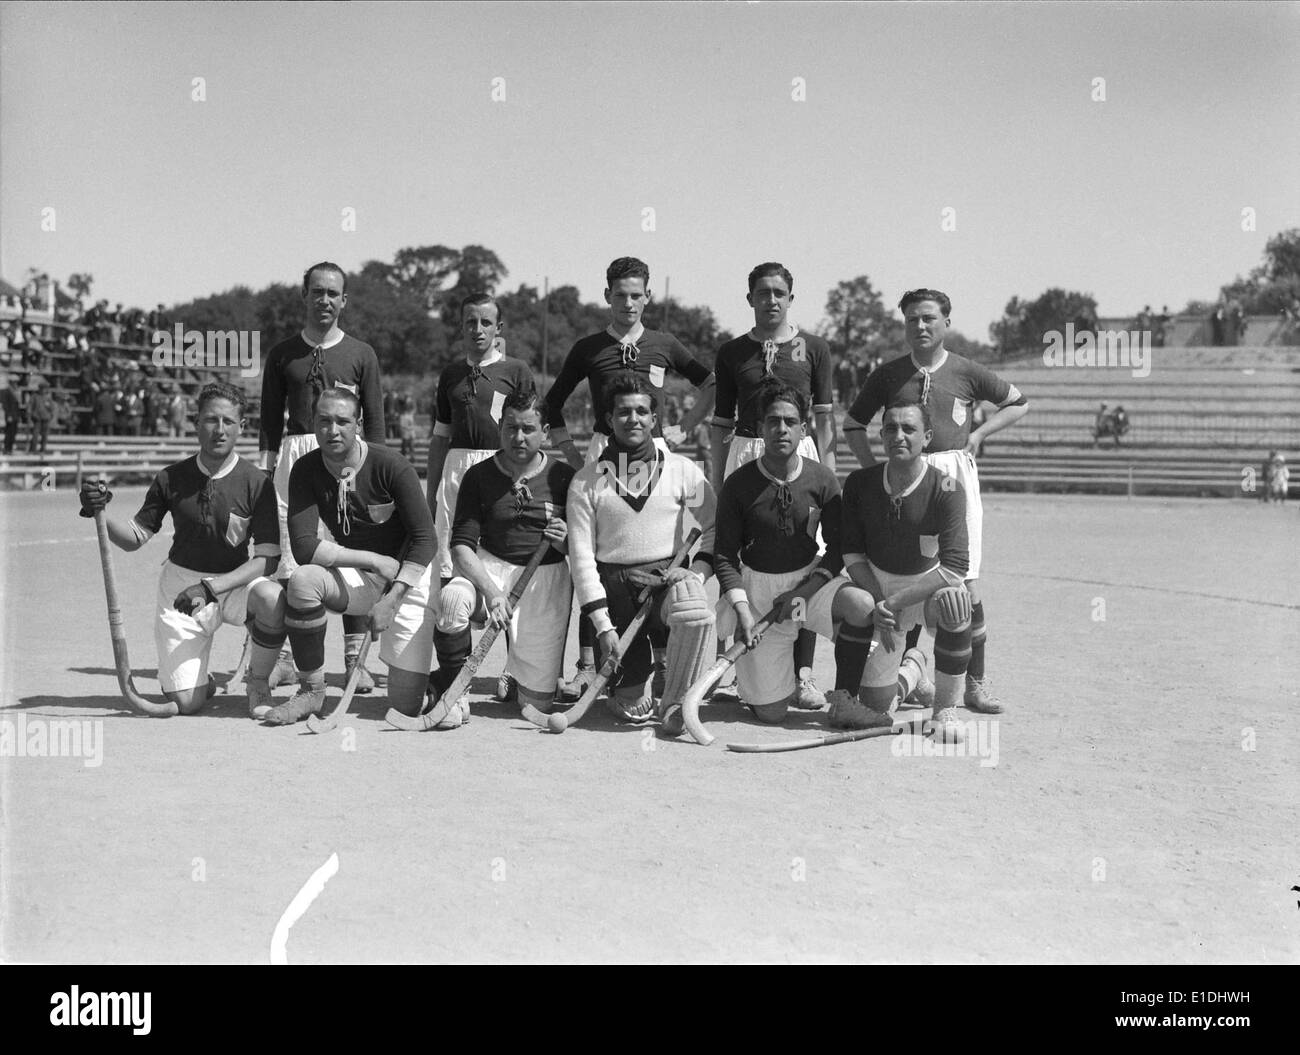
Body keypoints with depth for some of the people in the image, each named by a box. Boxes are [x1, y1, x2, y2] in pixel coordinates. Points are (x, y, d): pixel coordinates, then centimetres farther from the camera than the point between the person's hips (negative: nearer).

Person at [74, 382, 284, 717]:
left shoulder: (255, 483, -12)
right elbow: (135, 538, 4)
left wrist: (209, 588, -26)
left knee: (274, 600, -37)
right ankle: (202, 681, 29)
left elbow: (266, 559, -15)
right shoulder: (171, 479, -4)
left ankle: (257, 685, -8)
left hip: (233, 582, -1)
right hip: (180, 586, 1)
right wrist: (99, 513, -16)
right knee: (186, 703, -12)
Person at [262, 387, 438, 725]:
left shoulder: (391, 466, -18)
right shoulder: (306, 471, -10)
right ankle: (311, 691, -12)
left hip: (407, 577, -3)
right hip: (354, 576, 3)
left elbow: (424, 539, -16)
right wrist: (375, 560, -22)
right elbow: (303, 547, -17)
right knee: (303, 579, -32)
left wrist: (391, 600, -23)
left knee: (405, 706, -9)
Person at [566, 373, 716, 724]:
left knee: (697, 615, -36)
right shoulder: (587, 481, 2)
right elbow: (581, 554, -1)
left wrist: (697, 573, -12)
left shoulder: (682, 471, 4)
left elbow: (715, 528, 6)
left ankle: (676, 704, -13)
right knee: (631, 709, -8)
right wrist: (602, 624, -8)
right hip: (614, 585, 0)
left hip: (670, 577, 1)